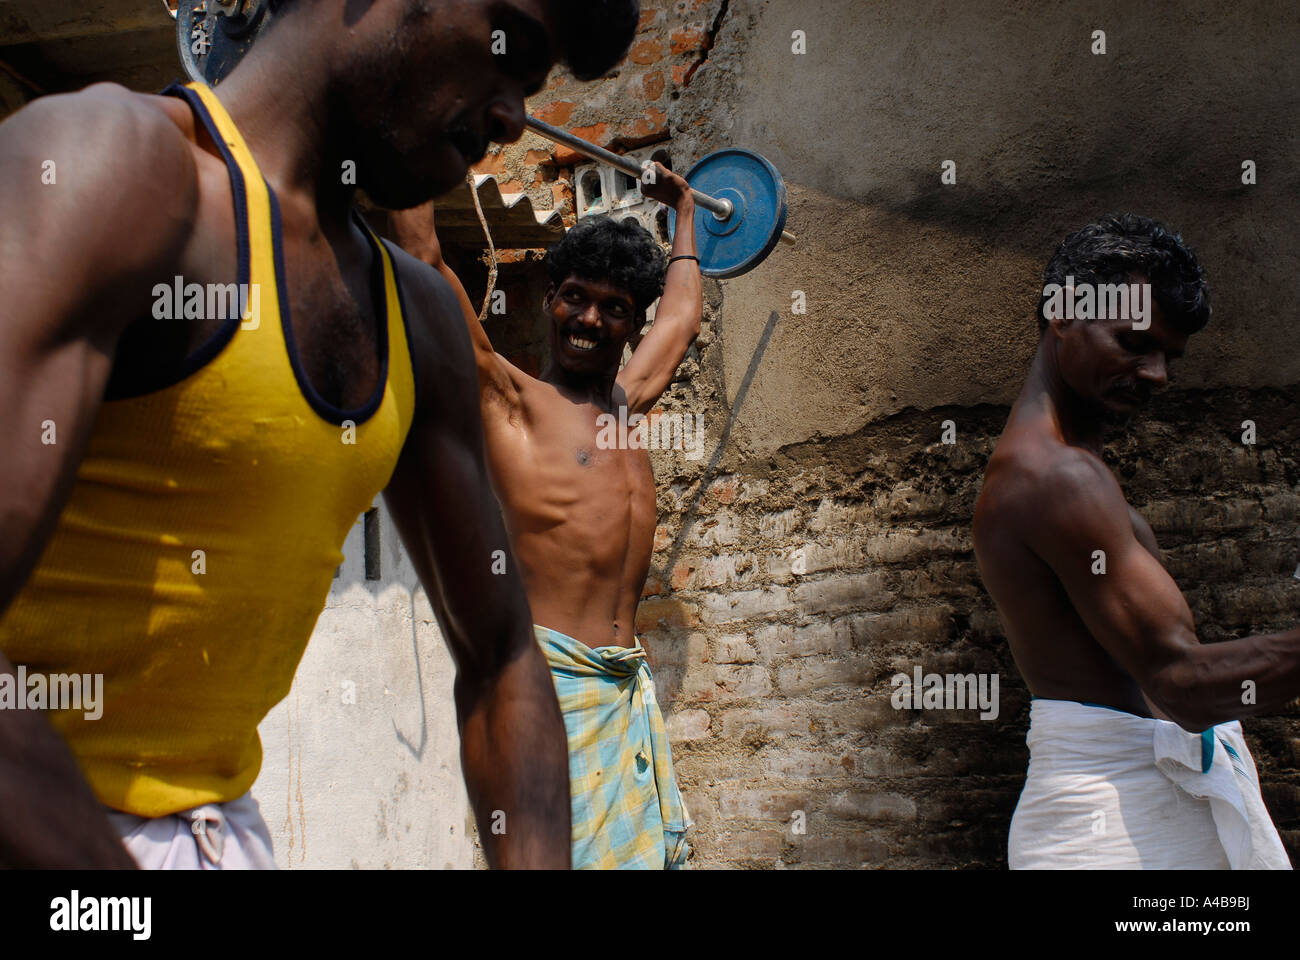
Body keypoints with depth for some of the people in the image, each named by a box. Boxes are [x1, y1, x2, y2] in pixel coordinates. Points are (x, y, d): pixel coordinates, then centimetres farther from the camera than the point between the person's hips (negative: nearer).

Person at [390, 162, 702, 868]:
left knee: (648, 849, 4)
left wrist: (684, 212, 48)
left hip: (630, 683, 7)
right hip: (548, 675, -7)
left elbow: (684, 309, 38)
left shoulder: (630, 399, 19)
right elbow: (423, 257, -3)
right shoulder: (509, 399, 2)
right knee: (559, 852, -14)